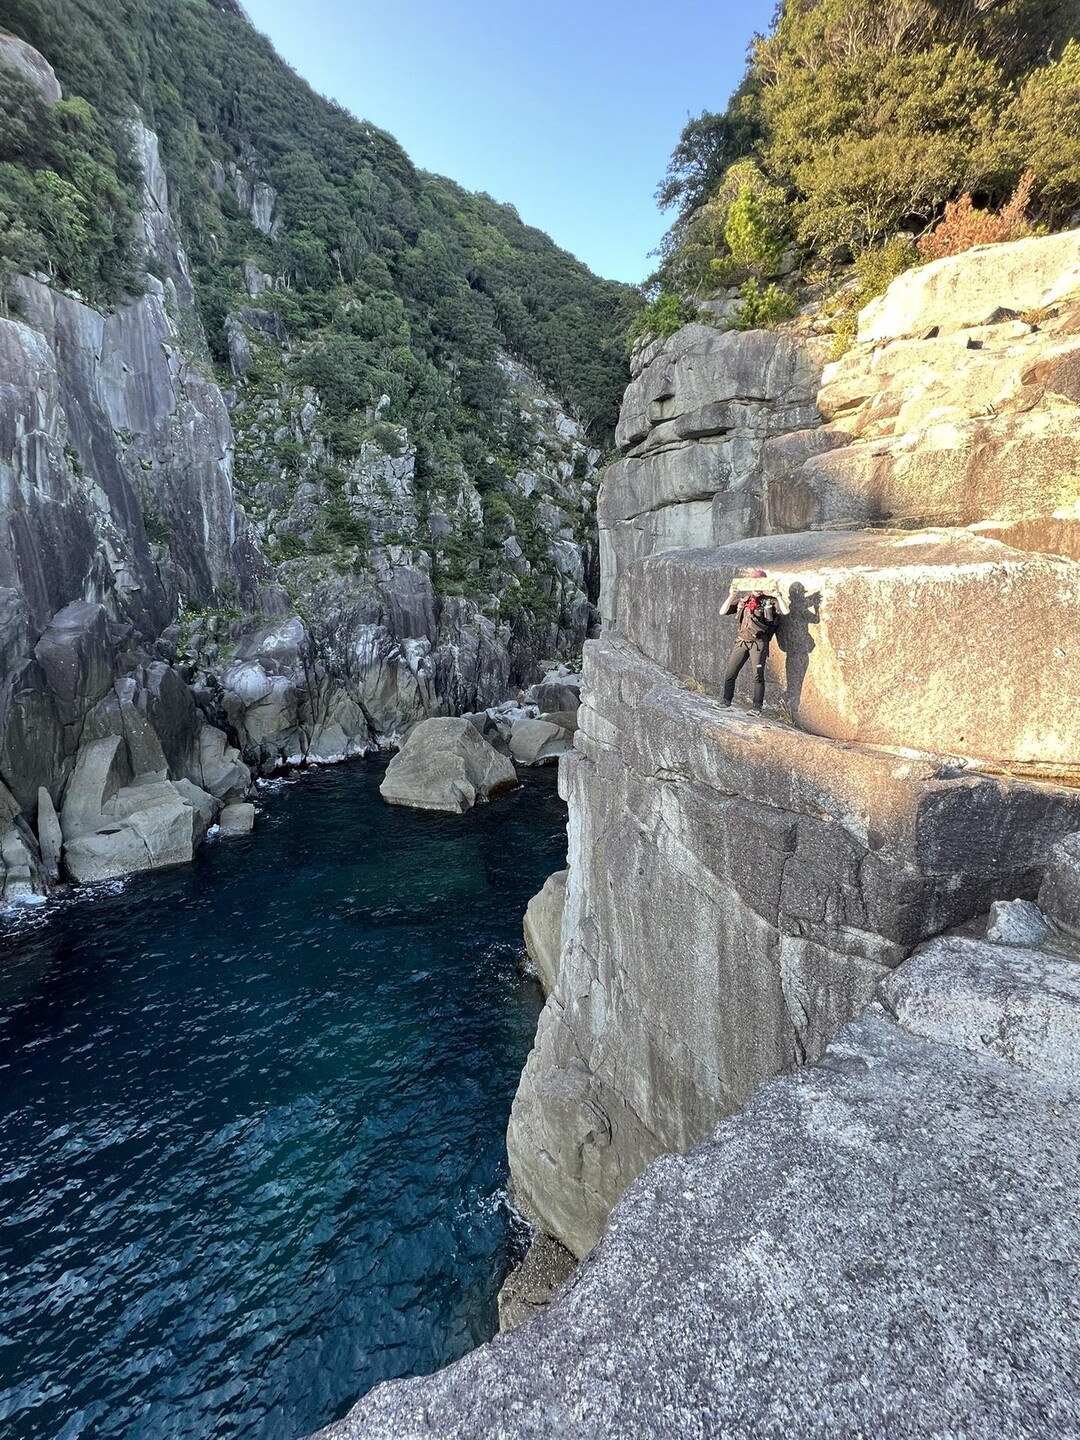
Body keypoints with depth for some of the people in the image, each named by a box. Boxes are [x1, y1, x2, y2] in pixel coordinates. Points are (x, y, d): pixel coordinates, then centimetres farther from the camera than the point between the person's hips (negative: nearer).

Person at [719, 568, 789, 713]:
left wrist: (778, 594, -19)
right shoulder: (742, 600, 10)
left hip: (758, 642, -3)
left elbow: (785, 611, -14)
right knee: (730, 674, 3)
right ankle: (726, 703, 14)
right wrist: (731, 596, -9)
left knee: (758, 675, -3)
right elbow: (723, 612, 3)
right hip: (741, 641, 4)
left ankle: (757, 707, 4)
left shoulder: (769, 601, 1)